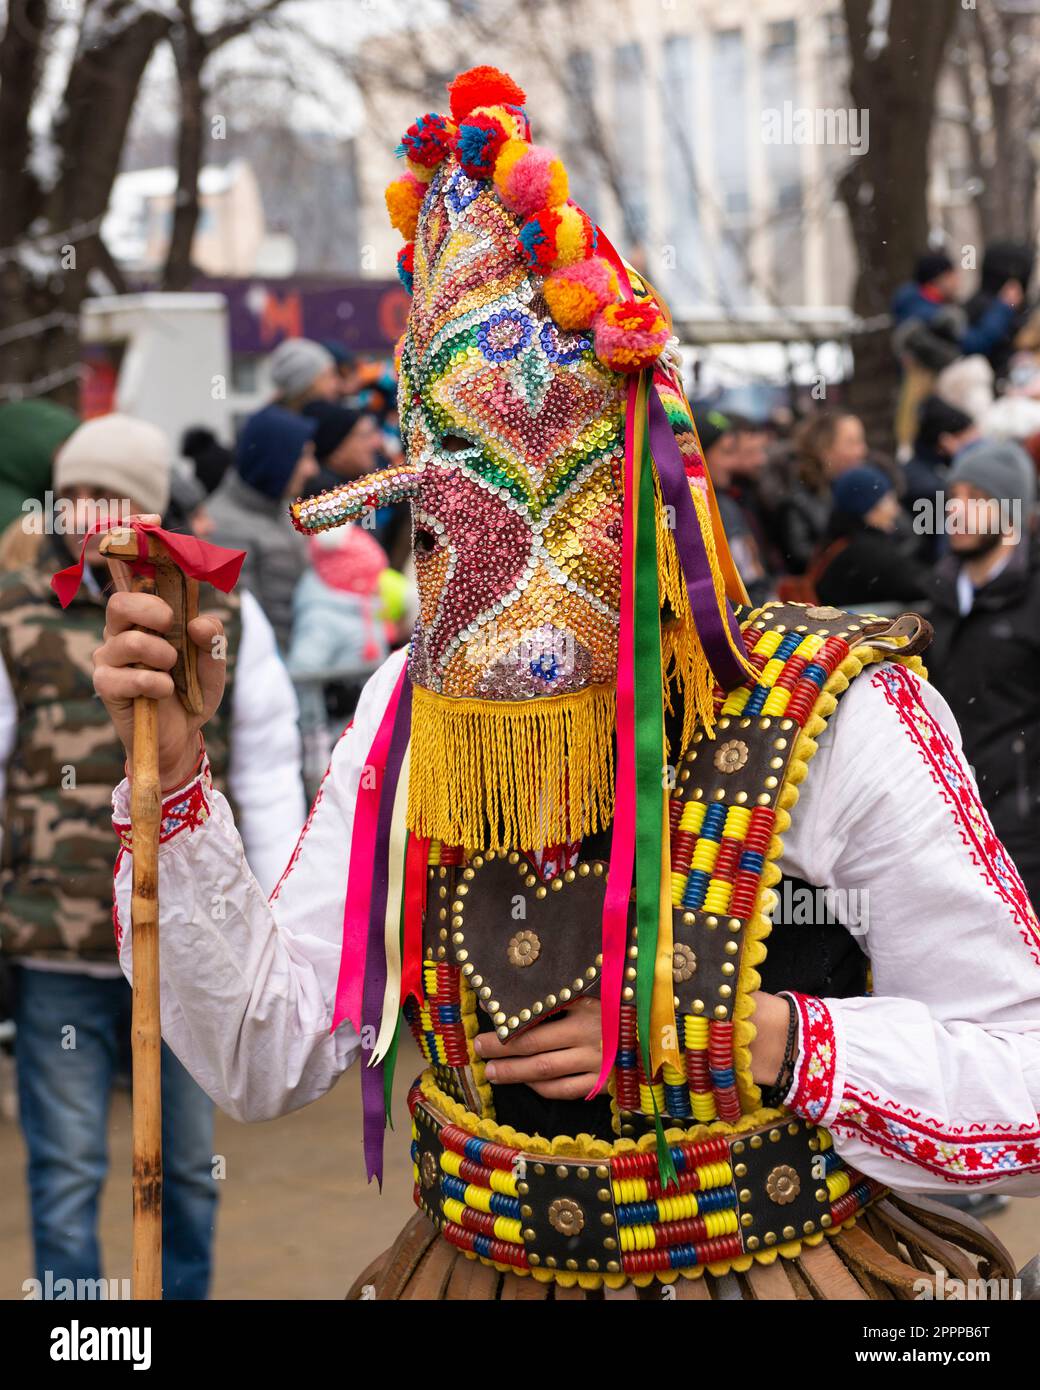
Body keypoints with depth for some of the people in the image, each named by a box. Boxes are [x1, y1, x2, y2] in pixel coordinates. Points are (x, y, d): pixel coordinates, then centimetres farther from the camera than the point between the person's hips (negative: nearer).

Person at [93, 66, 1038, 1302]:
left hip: (781, 1264, -2)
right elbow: (262, 1062, -2)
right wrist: (173, 783, -11)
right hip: (475, 1267, 3)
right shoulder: (407, 716, 0)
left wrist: (753, 1043, -20)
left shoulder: (830, 722, -14)